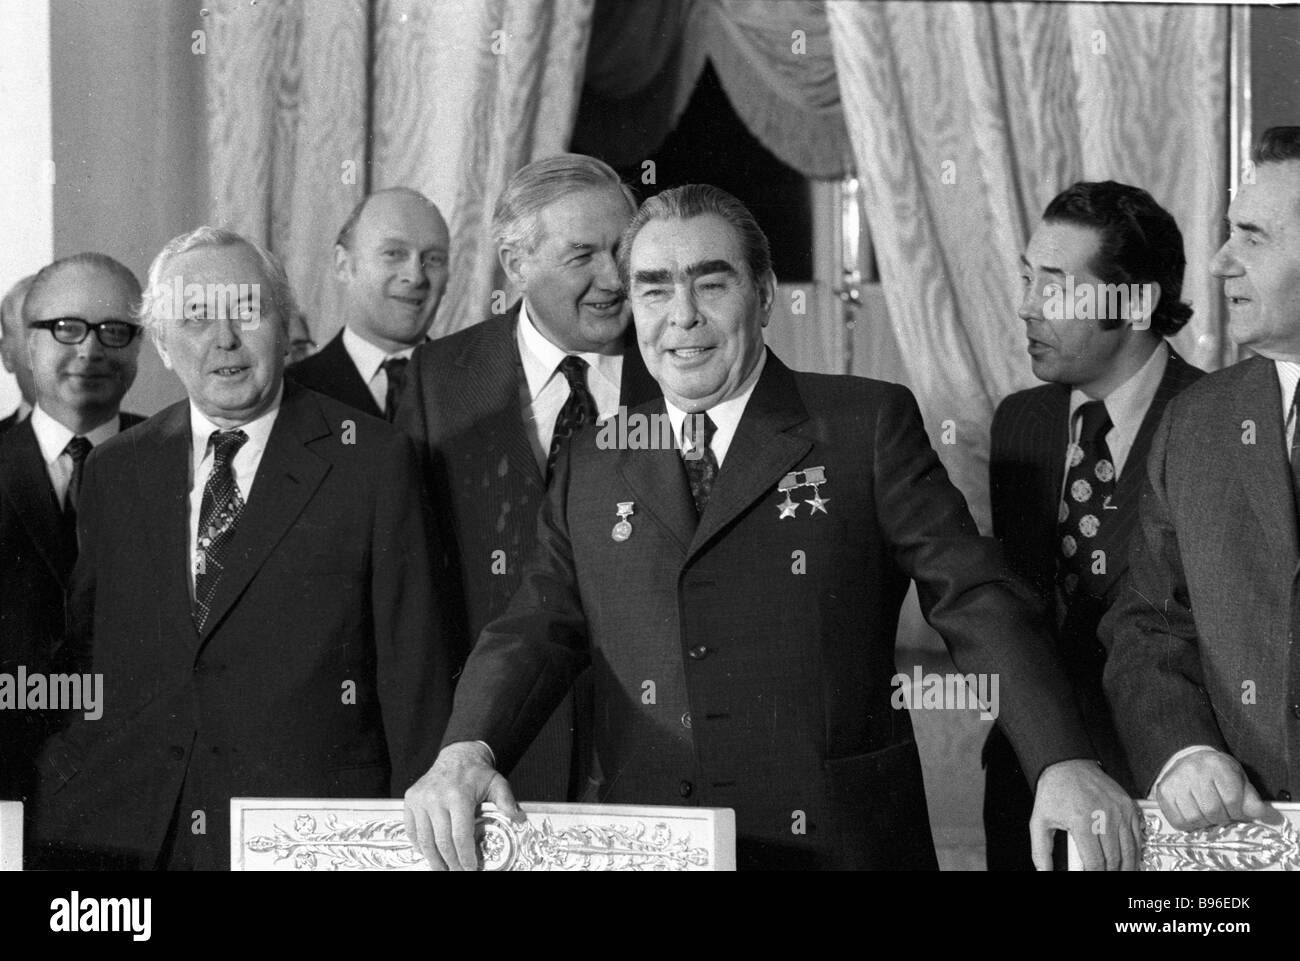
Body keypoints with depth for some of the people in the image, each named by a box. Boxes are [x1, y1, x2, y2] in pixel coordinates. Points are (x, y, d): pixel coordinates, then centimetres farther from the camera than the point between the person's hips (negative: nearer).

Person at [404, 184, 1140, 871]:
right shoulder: (592, 468, 11)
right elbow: (535, 633, 4)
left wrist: (1064, 764, -18)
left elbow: (977, 600, -5)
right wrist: (467, 750, -16)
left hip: (841, 845, -2)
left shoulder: (868, 427, 1)